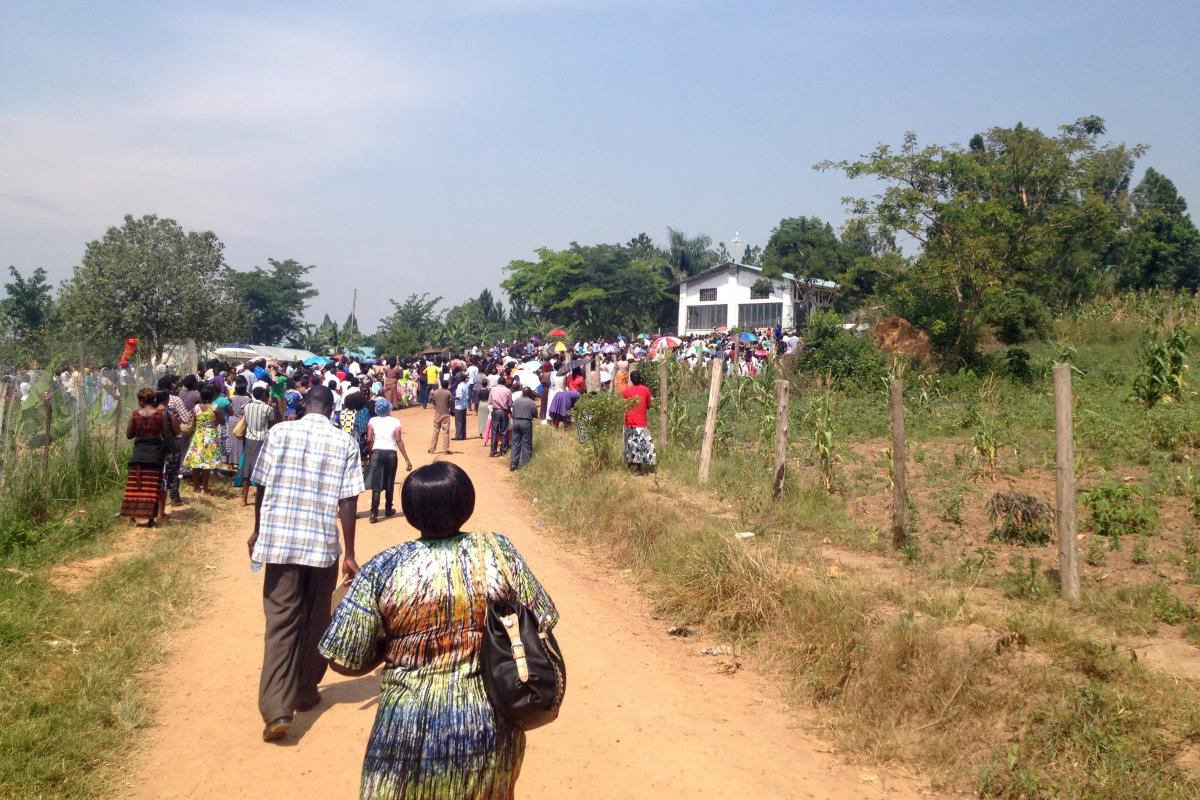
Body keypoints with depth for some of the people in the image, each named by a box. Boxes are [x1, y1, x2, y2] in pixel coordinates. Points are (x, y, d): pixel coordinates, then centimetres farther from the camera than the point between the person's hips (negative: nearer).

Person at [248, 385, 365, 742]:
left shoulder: (279, 432, 0)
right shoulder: (345, 443, -1)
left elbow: (261, 486, 1)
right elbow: (348, 502, -4)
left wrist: (257, 531, 16)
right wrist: (349, 554, 0)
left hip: (278, 541, 0)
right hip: (323, 545, 0)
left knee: (280, 622, 3)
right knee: (315, 622, 17)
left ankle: (277, 709, -8)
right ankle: (305, 692, 31)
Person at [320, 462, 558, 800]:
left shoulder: (385, 567, -12)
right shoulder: (500, 552, -9)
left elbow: (344, 661, -8)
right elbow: (540, 624, -2)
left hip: (410, 727, -2)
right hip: (489, 723, 2)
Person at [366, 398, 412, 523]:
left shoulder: (372, 421, -1)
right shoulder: (395, 421, -4)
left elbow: (369, 440, -7)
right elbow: (399, 441, -8)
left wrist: (371, 452, 11)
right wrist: (407, 460, -6)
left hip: (377, 452, 0)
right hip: (391, 453, 0)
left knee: (376, 483, -1)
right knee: (389, 483, 14)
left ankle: (374, 512, -13)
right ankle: (388, 509, 26)